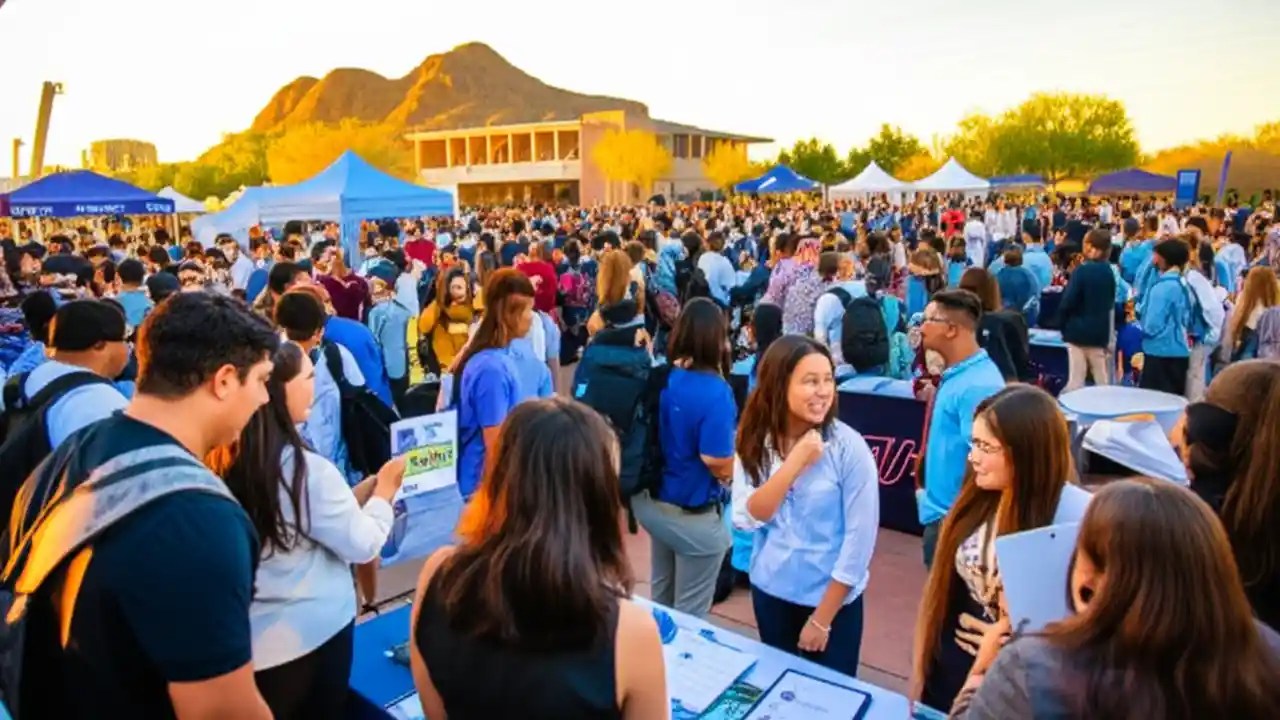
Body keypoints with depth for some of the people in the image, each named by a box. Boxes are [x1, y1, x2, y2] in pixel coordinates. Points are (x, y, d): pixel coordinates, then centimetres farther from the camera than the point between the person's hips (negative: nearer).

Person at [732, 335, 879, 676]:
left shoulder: (848, 447, -18)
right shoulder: (755, 441, -7)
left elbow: (860, 539, -16)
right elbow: (746, 518, -15)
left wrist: (822, 619, -12)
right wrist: (793, 464, -25)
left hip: (832, 598, -3)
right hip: (770, 591, 3)